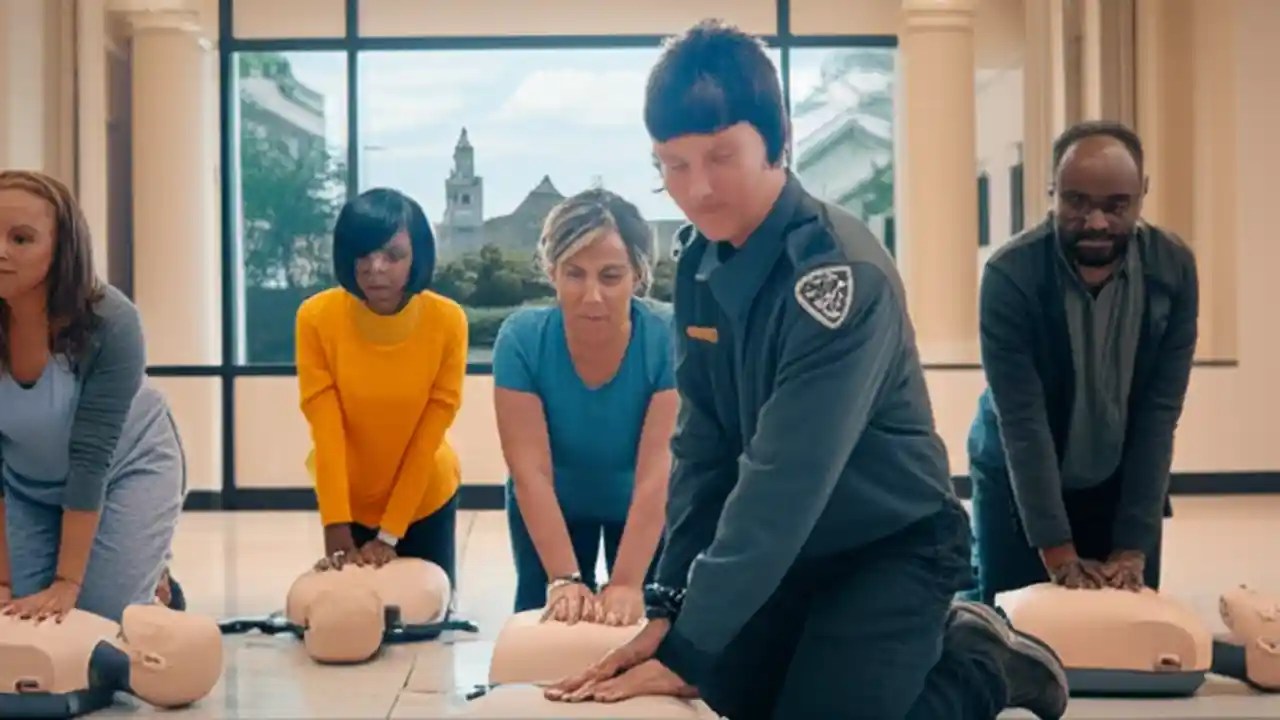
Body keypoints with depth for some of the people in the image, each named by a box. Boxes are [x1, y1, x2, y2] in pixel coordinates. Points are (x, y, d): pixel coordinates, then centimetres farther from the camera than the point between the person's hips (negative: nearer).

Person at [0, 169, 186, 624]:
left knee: (101, 620, -10)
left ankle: (158, 596, 23)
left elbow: (92, 460, -30)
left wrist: (67, 583, -30)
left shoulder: (110, 324, -32)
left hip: (125, 471, -3)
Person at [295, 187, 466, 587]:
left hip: (425, 501, 0)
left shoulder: (447, 321, -20)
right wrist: (337, 531, -26)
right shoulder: (317, 317, -20)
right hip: (348, 503, 0)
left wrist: (389, 535, -20)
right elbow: (326, 434, -21)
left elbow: (427, 439, -18)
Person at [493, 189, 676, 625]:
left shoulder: (667, 339, -31)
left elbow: (657, 473, -35)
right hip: (551, 509, 1)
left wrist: (627, 584, -42)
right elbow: (531, 472, -30)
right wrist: (564, 579, -38)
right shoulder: (521, 339, -28)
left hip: (640, 510, -1)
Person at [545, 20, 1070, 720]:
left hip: (892, 546, -7)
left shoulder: (840, 269, -28)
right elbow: (702, 447, -2)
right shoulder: (700, 262, -5)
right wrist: (669, 604, -9)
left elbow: (785, 477, -32)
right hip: (792, 545, 7)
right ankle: (935, 641, 25)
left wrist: (687, 651, -33)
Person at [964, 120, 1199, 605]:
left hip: (1123, 486, 3)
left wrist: (1133, 548, -19)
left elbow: (1159, 413, -15)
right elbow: (1021, 419, -25)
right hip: (1018, 490, -2)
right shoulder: (1010, 274, -25)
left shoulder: (1173, 269, -16)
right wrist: (1057, 552, -28)